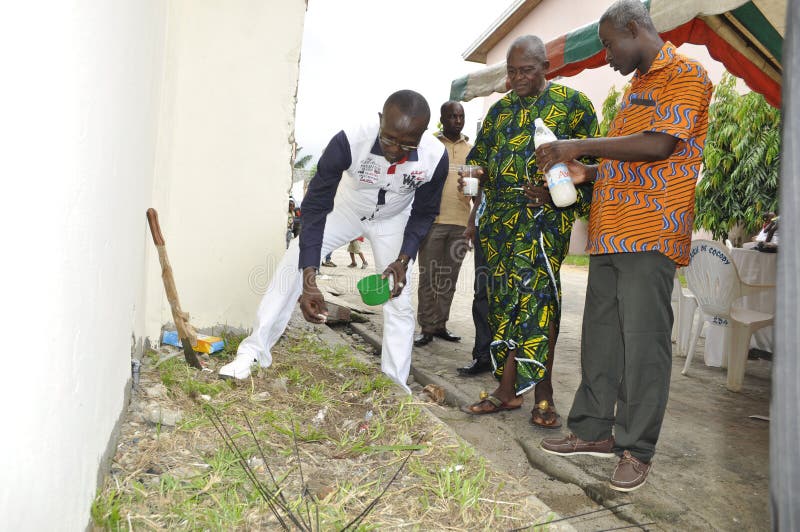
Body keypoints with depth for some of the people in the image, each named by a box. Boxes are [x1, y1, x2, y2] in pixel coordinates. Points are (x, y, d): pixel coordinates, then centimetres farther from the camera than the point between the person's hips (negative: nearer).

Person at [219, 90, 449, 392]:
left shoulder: (435, 157, -32)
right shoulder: (348, 142, -39)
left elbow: (424, 213, -11)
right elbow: (315, 205, -34)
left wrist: (403, 259, -25)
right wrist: (309, 282, -42)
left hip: (393, 220, 1)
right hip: (345, 207, -1)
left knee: (399, 302, -4)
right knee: (295, 262, -17)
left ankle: (394, 387, 10)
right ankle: (253, 353, -7)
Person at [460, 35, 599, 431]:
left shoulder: (571, 103, 3)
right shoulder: (500, 110, 18)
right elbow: (479, 157, 23)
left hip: (545, 215, -5)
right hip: (500, 217, 5)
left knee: (534, 292, -16)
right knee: (502, 298, 5)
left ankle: (543, 394, -5)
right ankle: (507, 389, 15)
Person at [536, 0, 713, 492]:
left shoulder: (686, 74, -3)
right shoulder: (637, 87, 24)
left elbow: (659, 145, -17)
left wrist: (582, 147, -14)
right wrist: (588, 173, 12)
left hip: (649, 236, -8)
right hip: (609, 235, 9)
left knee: (643, 344, -4)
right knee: (600, 339, 10)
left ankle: (637, 449, 7)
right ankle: (595, 430, 20)